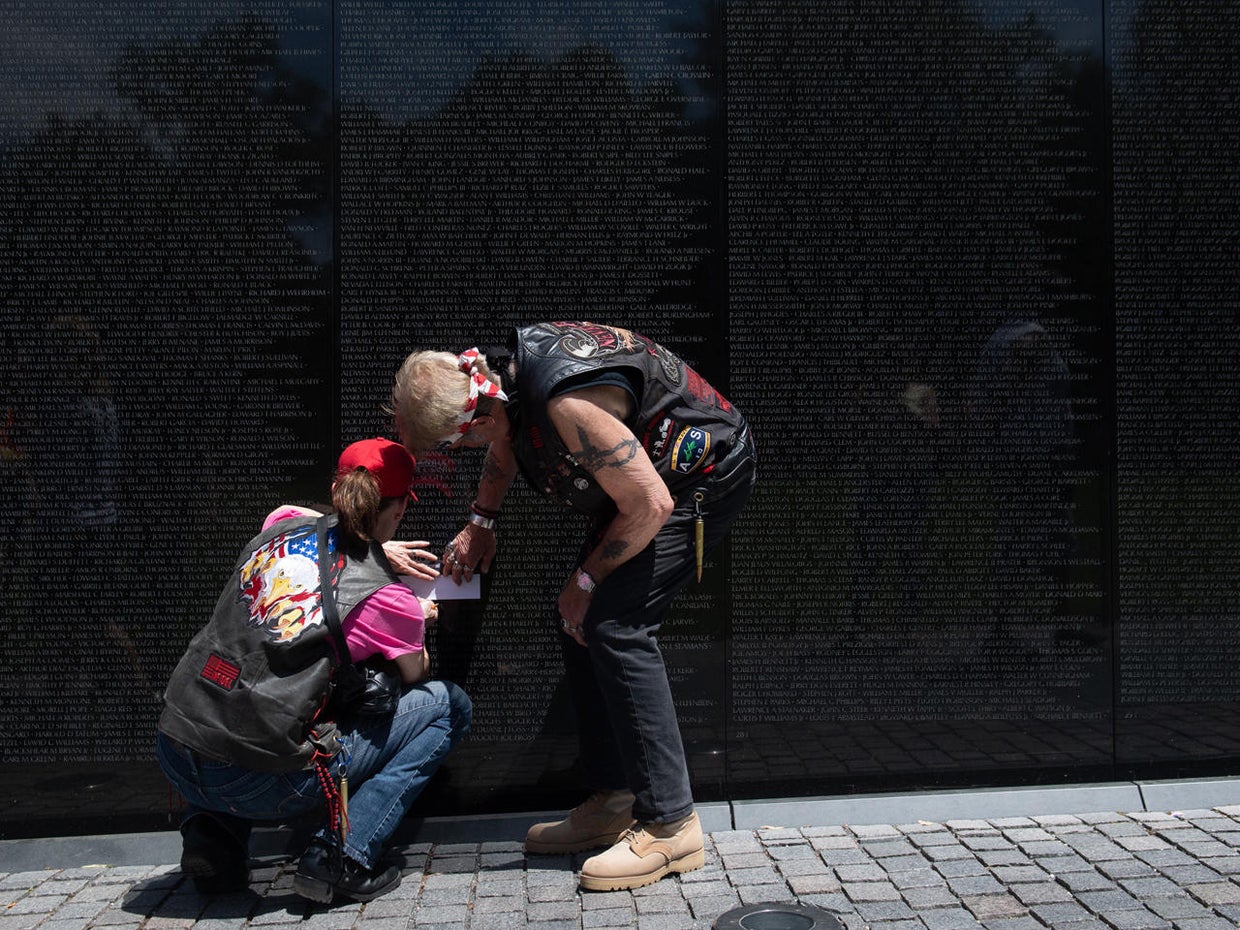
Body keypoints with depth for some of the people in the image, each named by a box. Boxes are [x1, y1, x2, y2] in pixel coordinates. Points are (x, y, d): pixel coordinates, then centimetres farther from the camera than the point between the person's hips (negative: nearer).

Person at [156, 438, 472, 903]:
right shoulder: (388, 598, -8)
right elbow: (414, 675, 12)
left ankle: (216, 832, 19)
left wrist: (375, 549, 32)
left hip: (173, 755, 6)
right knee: (449, 705, 6)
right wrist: (416, 621, 31)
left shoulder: (282, 526, 7)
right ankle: (342, 856, -1)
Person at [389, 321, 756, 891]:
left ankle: (670, 825, -12)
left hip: (703, 476, -9)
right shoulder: (502, 374, -8)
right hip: (642, 472, 10)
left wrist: (586, 581, -15)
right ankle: (614, 802, 15)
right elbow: (505, 445, 19)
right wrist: (480, 523, 9)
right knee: (580, 625, 6)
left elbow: (651, 506, -28)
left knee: (613, 626, -20)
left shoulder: (567, 404, -36)